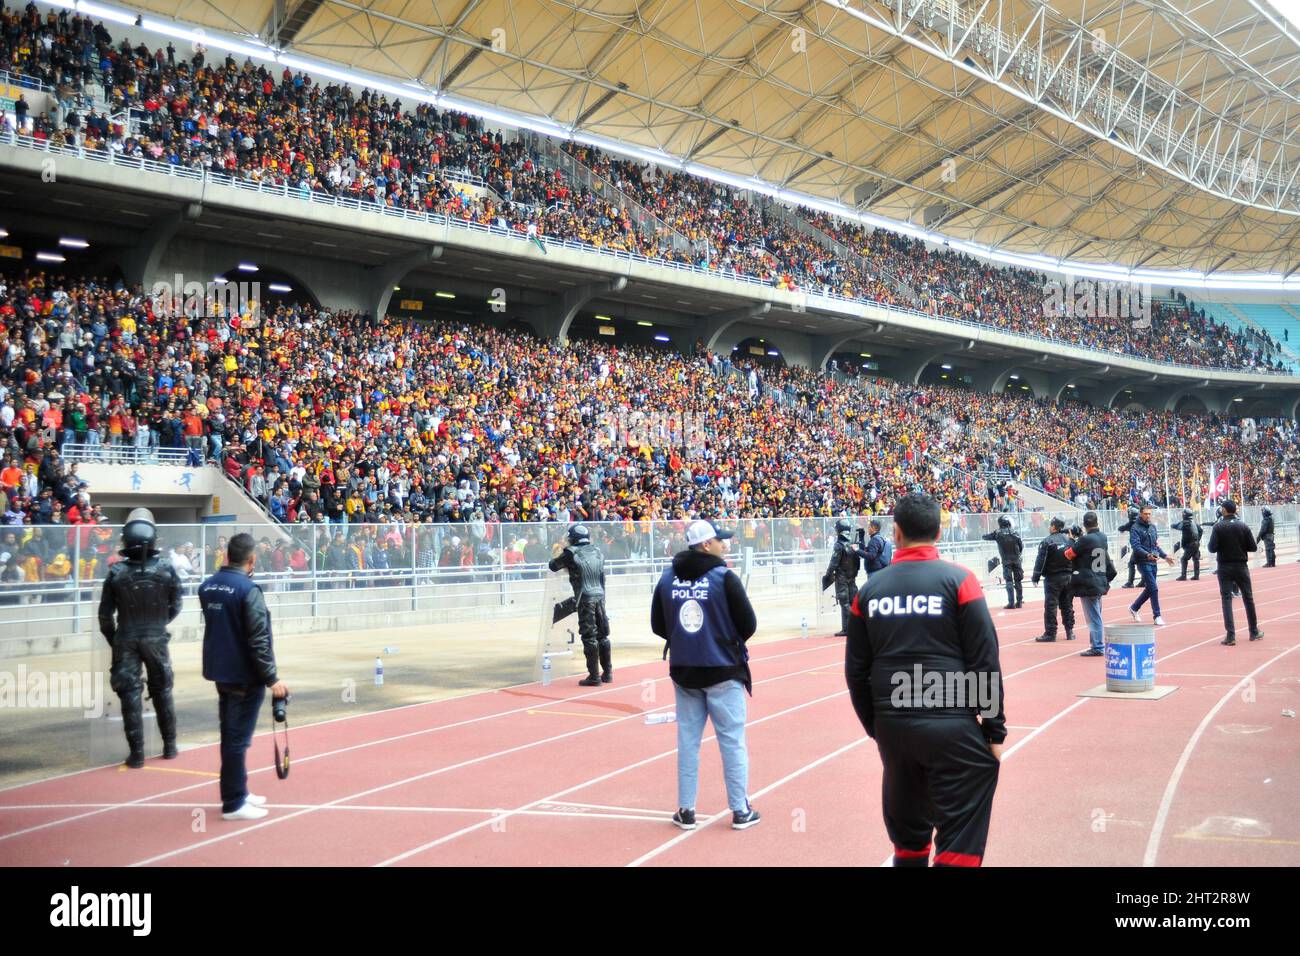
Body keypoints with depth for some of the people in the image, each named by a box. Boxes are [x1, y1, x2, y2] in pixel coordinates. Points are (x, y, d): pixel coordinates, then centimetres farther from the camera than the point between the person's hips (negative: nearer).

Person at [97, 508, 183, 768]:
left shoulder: (116, 572, -11)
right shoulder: (166, 569, -10)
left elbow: (105, 613, -5)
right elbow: (175, 607, -1)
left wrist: (112, 640, 11)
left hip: (126, 640, -1)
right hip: (157, 639, 1)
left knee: (130, 695, 5)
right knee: (162, 692, 16)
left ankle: (137, 754, 6)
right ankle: (170, 746, 24)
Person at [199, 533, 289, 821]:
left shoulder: (207, 587, 3)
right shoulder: (248, 590, -19)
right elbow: (258, 641, -20)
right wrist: (272, 679, -15)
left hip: (220, 672, 8)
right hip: (244, 676, -8)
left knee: (231, 735, 18)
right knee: (237, 738, 0)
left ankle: (238, 792, 31)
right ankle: (234, 803, 7)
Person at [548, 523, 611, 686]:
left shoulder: (572, 552, -5)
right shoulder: (597, 551, 11)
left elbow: (552, 566, 7)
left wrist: (558, 554, 27)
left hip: (585, 598, -5)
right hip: (600, 596, 5)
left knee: (589, 637, -2)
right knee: (602, 635, 13)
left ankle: (594, 677, -1)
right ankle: (607, 673, 19)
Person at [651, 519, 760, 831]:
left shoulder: (668, 578, 2)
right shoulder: (724, 577, -12)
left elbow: (657, 624, 7)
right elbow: (748, 625, -8)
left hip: (683, 671, 4)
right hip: (723, 671, -4)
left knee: (688, 739, 12)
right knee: (732, 740, 5)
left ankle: (685, 810, 16)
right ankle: (740, 810, 11)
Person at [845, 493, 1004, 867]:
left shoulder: (870, 589, 4)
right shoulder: (958, 580, -6)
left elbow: (856, 670, 8)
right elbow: (984, 662, -7)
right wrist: (994, 730, 0)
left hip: (892, 728, 4)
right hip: (951, 727, -4)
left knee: (907, 837, 19)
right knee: (960, 839, 3)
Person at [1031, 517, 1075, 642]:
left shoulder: (1047, 541, -12)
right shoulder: (1069, 539, 6)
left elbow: (1040, 561, -14)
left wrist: (1036, 577, -10)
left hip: (1053, 578, -6)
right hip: (1068, 577, 6)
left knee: (1050, 606, -3)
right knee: (1067, 605, 13)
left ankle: (1050, 633, -4)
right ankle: (1069, 631, 17)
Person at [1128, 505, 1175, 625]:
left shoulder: (1153, 527, 14)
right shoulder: (1135, 528, -8)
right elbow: (1135, 546, -19)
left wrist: (1164, 556, 14)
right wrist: (1147, 555, -32)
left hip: (1153, 562, 7)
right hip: (1143, 562, -7)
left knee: (1149, 589, 13)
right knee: (1154, 588, -11)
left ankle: (1134, 607, 31)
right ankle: (1157, 616, -4)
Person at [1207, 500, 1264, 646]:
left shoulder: (1218, 527, -8)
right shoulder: (1243, 526, -3)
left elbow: (1212, 549, -14)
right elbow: (1253, 548, -3)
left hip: (1225, 567, -2)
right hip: (1241, 566, 2)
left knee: (1226, 599, -1)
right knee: (1248, 598, 14)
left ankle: (1230, 635, -8)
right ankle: (1254, 632, 24)